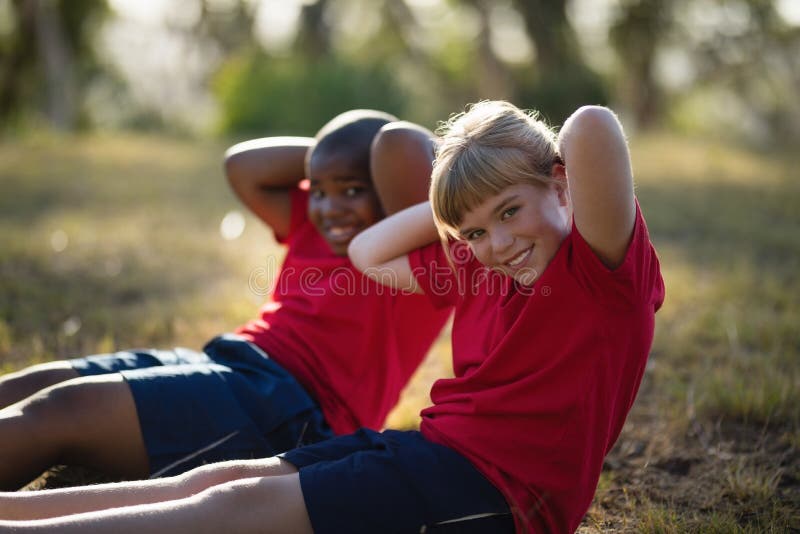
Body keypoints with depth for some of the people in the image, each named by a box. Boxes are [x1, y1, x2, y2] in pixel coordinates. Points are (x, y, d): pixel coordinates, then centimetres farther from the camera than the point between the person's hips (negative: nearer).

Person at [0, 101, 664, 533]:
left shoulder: (600, 265, -11)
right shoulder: (477, 271, 12)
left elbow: (594, 126, -29)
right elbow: (369, 254, 21)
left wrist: (503, 192, -7)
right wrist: (467, 195, 13)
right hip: (435, 445, 8)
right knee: (220, 478, -3)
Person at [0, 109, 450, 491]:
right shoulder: (314, 230, 18)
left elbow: (399, 142, -22)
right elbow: (243, 167, 20)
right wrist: (326, 151, 13)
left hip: (288, 409, -9)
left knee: (60, 410, -21)